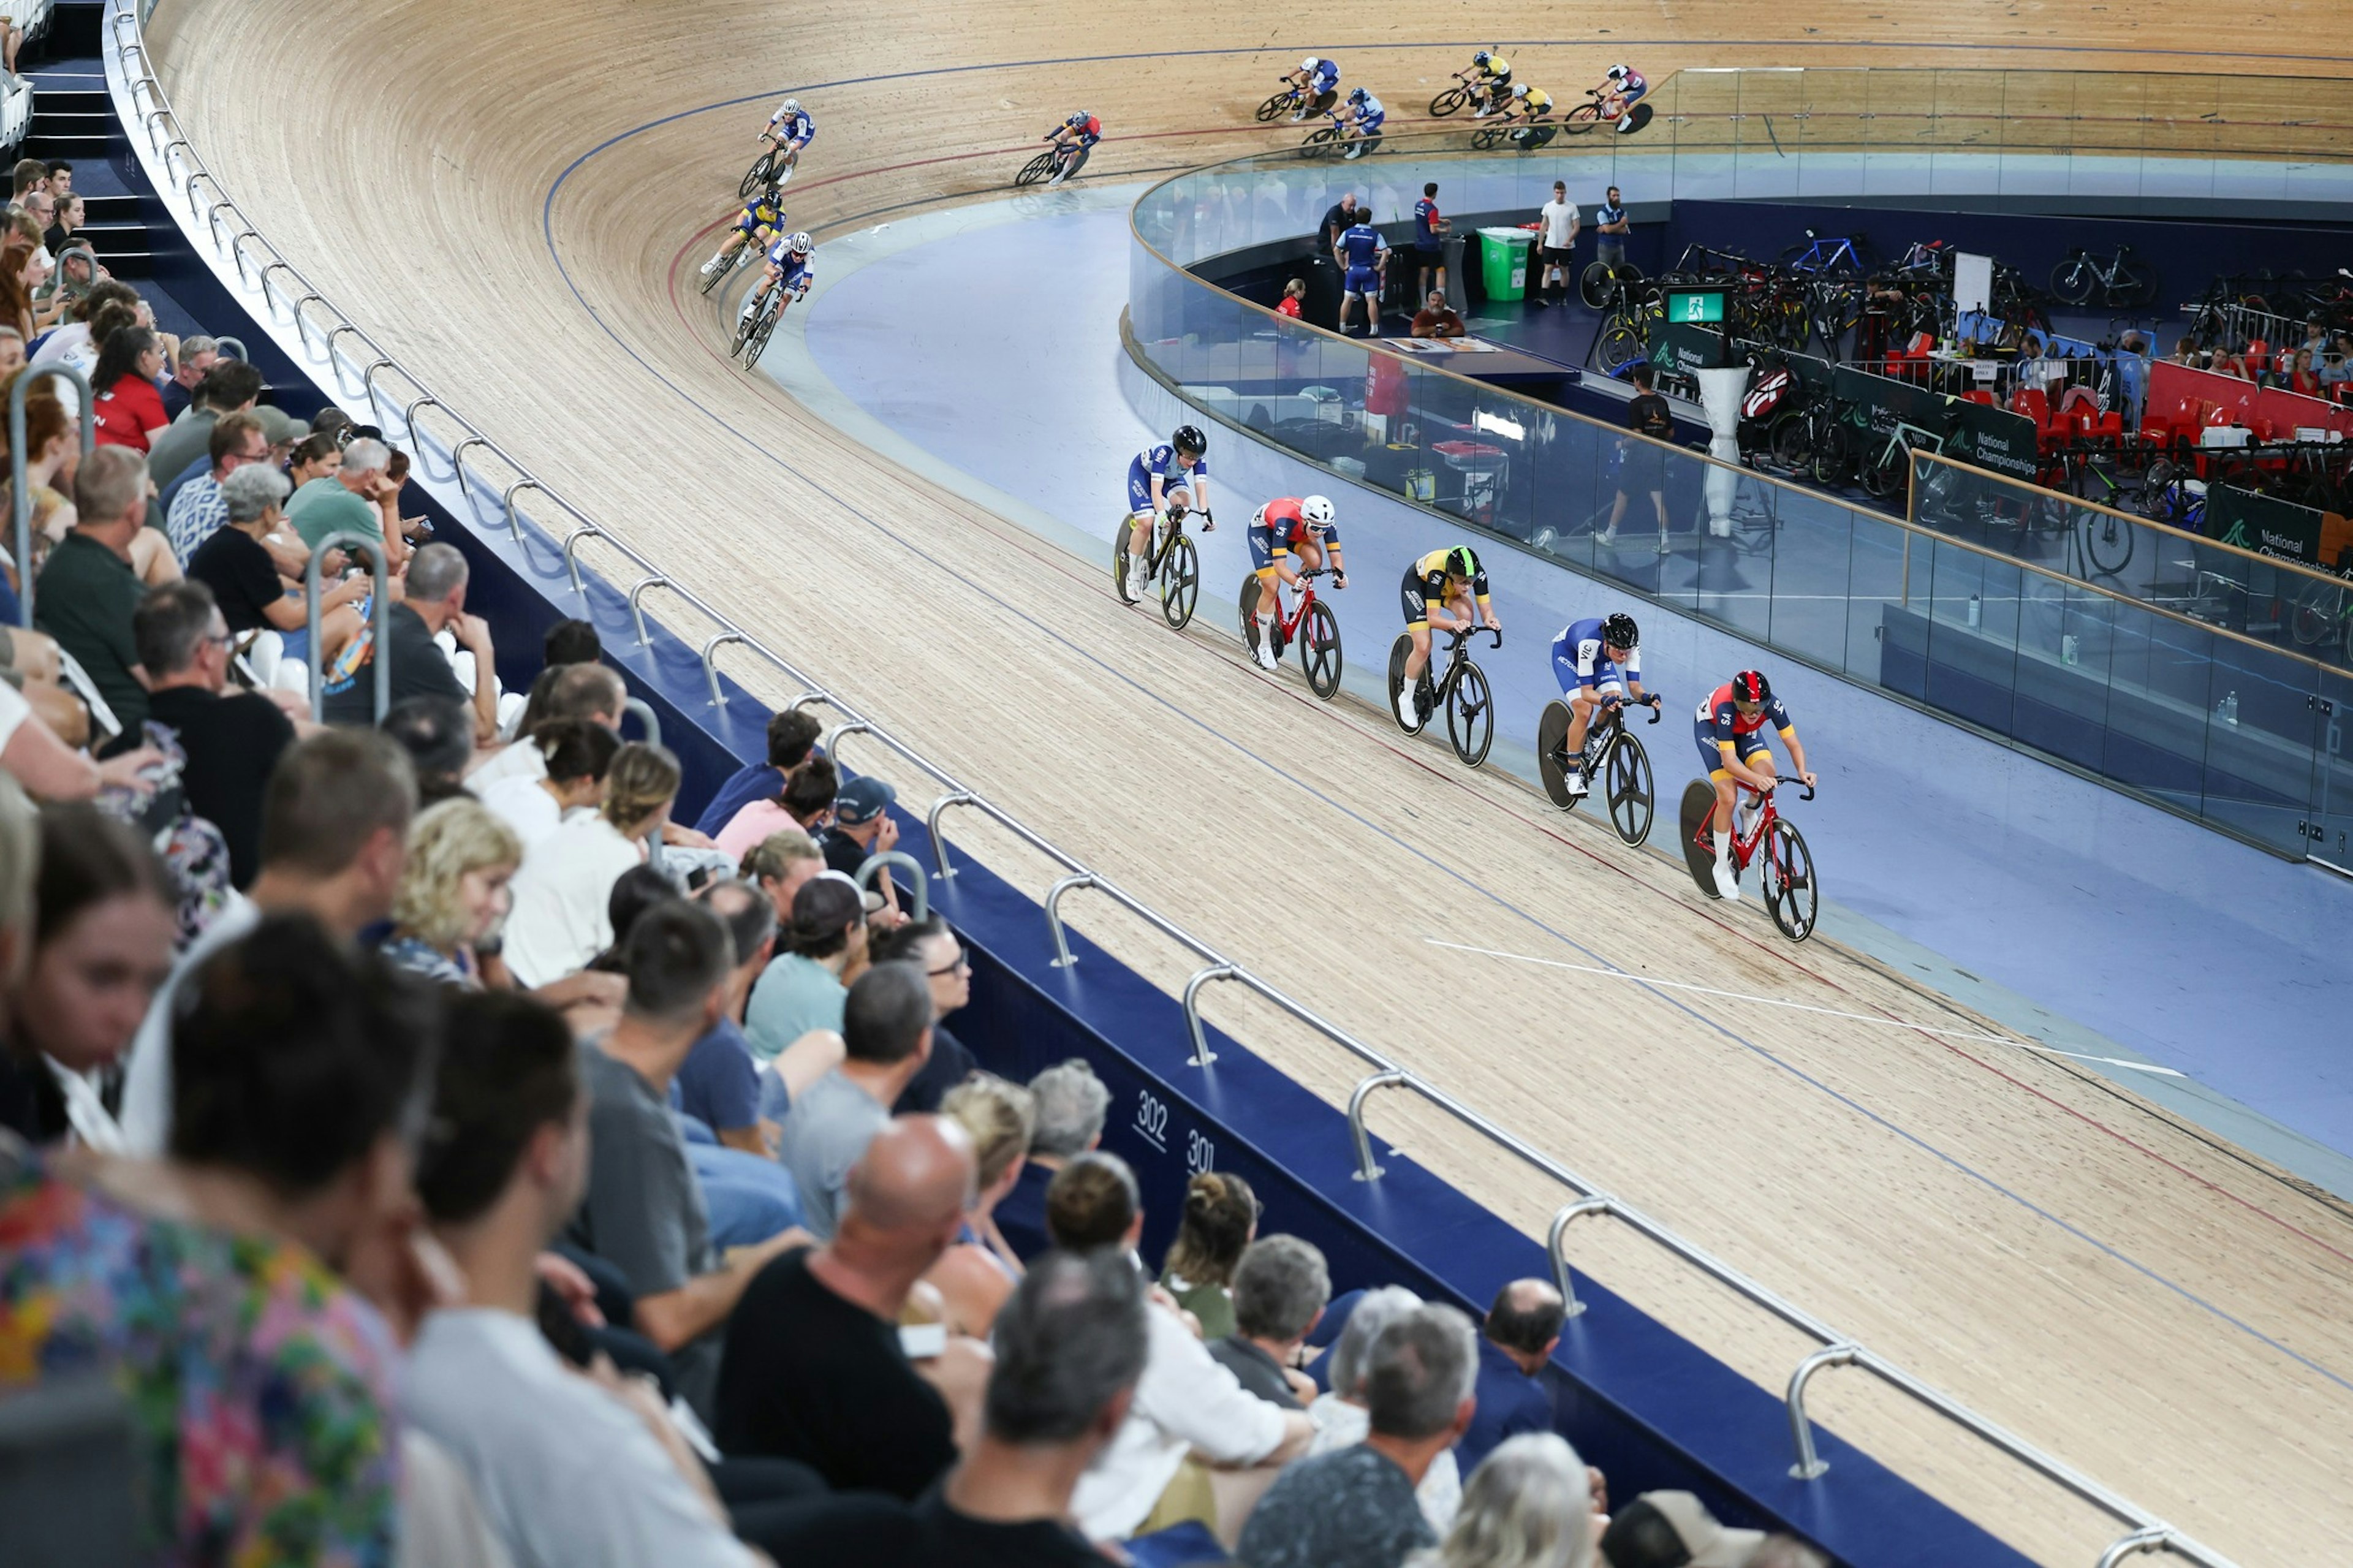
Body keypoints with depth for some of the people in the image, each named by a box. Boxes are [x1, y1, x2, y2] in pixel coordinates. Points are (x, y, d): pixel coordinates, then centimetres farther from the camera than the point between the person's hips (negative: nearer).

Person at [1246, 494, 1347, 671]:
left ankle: (1298, 596, 4)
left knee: (1314, 560, -27)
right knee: (1271, 589, -14)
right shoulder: (1285, 522, -43)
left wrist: (1339, 574, -47)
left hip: (1296, 532, 4)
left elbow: (1336, 556, -26)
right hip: (1263, 528, -4)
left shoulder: (1326, 522, -30)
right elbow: (1279, 564, -45)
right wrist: (1295, 581, -62)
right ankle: (1264, 646, 3)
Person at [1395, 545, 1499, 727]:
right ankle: (1406, 698, 7)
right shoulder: (1437, 574, -43)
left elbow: (1486, 610, -27)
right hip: (1416, 583, -4)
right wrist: (1453, 624, -61)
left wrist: (1490, 620, -50)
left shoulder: (1478, 573, -33)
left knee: (1466, 614, -29)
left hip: (1448, 588, 4)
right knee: (1423, 648, -16)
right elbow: (1433, 618, -42)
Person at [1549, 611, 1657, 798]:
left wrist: (1645, 697, -52)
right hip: (1567, 652, -5)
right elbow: (1586, 692, -41)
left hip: (1599, 657, 5)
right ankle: (1572, 773, -8)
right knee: (1584, 710, -23)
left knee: (1616, 698, -19)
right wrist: (1605, 700, -60)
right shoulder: (1590, 643, -43)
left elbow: (1634, 685, -30)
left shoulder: (1632, 646, -32)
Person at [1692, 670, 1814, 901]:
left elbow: (1794, 745, -30)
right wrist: (1757, 779, -60)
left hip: (1744, 731, 4)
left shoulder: (1772, 705, -34)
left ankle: (1749, 811, 11)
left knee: (1767, 771, -24)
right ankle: (1722, 867, 0)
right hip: (1709, 726, -4)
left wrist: (1802, 771, -50)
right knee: (1727, 797, -18)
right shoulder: (1726, 709, -43)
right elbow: (1729, 761, -44)